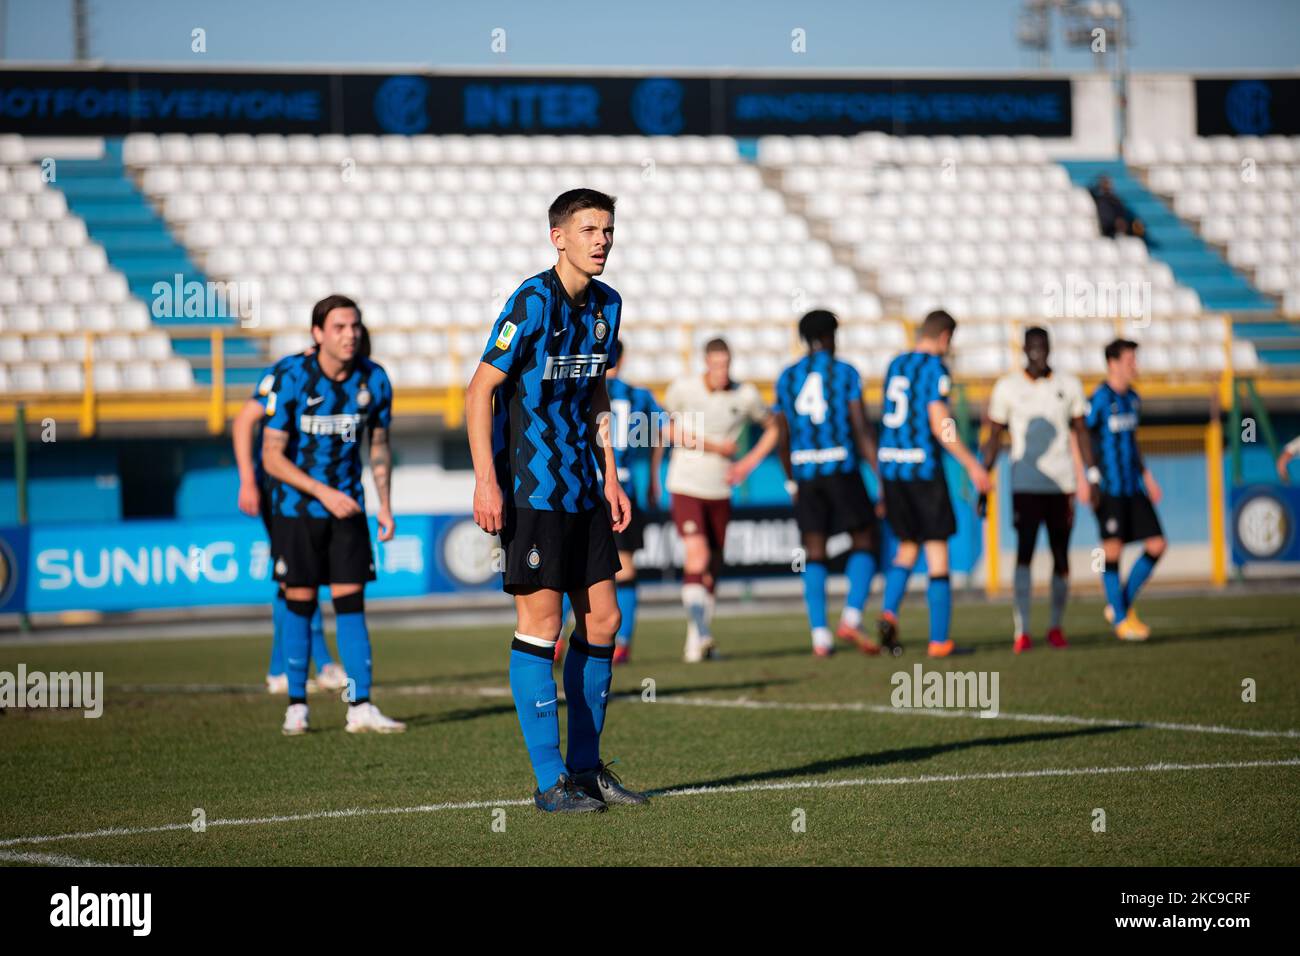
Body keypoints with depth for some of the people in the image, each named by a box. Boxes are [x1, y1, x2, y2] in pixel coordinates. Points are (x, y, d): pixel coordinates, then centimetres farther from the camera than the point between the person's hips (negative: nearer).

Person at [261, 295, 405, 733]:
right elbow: (272, 456, -15)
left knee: (351, 602, -3)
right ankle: (296, 706, 12)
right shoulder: (291, 378, -16)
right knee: (299, 604, 2)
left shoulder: (373, 379, -5)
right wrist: (323, 493, -23)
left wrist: (385, 503, 3)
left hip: (347, 507, 3)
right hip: (295, 508, -3)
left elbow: (379, 445, 11)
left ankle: (360, 708, -3)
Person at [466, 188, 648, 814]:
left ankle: (586, 767, 20)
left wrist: (609, 475, 17)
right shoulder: (532, 301, -13)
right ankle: (550, 780, 0)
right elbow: (480, 389, -13)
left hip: (583, 491, 8)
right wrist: (486, 480, -19)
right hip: (530, 489, -8)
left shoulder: (606, 305, 9)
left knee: (602, 620, 8)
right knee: (541, 625, -6)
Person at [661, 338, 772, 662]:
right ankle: (701, 633, -23)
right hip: (686, 487, -3)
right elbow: (667, 430, 1)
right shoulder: (682, 389, -8)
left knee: (714, 567, 9)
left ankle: (696, 640, 22)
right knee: (697, 556, -20)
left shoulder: (745, 396, -3)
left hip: (719, 490, 3)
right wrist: (713, 446, -9)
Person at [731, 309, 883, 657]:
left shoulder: (787, 378, 11)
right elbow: (862, 430, -7)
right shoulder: (846, 373, 0)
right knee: (864, 542, 7)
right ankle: (851, 618, -12)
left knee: (814, 555, 6)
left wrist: (791, 482, 22)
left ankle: (820, 636, -3)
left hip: (804, 470, 3)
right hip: (842, 469, -3)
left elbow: (781, 437, 11)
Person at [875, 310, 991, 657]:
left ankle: (889, 612, -3)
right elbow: (939, 426, -15)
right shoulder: (935, 368, -8)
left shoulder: (895, 365, 13)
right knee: (937, 551, 1)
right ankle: (939, 640, 0)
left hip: (889, 466, 7)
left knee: (907, 546, 18)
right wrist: (972, 465, -9)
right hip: (922, 467, -7)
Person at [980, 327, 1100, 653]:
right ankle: (1021, 631, -15)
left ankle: (1056, 627, 18)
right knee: (1024, 551, -13)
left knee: (1061, 556, 5)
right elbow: (994, 438, 6)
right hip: (1025, 484, -2)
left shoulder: (1068, 386, 7)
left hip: (1062, 483, 2)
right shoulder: (1007, 387, 2)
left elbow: (1081, 433, 13)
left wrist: (1091, 476, 6)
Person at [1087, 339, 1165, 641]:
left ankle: (1123, 604, 15)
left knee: (1157, 544, 1)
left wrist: (1147, 476, 23)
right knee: (1113, 548, -7)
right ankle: (1121, 619, 5)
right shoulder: (1099, 400, -10)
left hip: (1133, 488, 7)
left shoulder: (1133, 399, 13)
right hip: (1108, 488, -7)